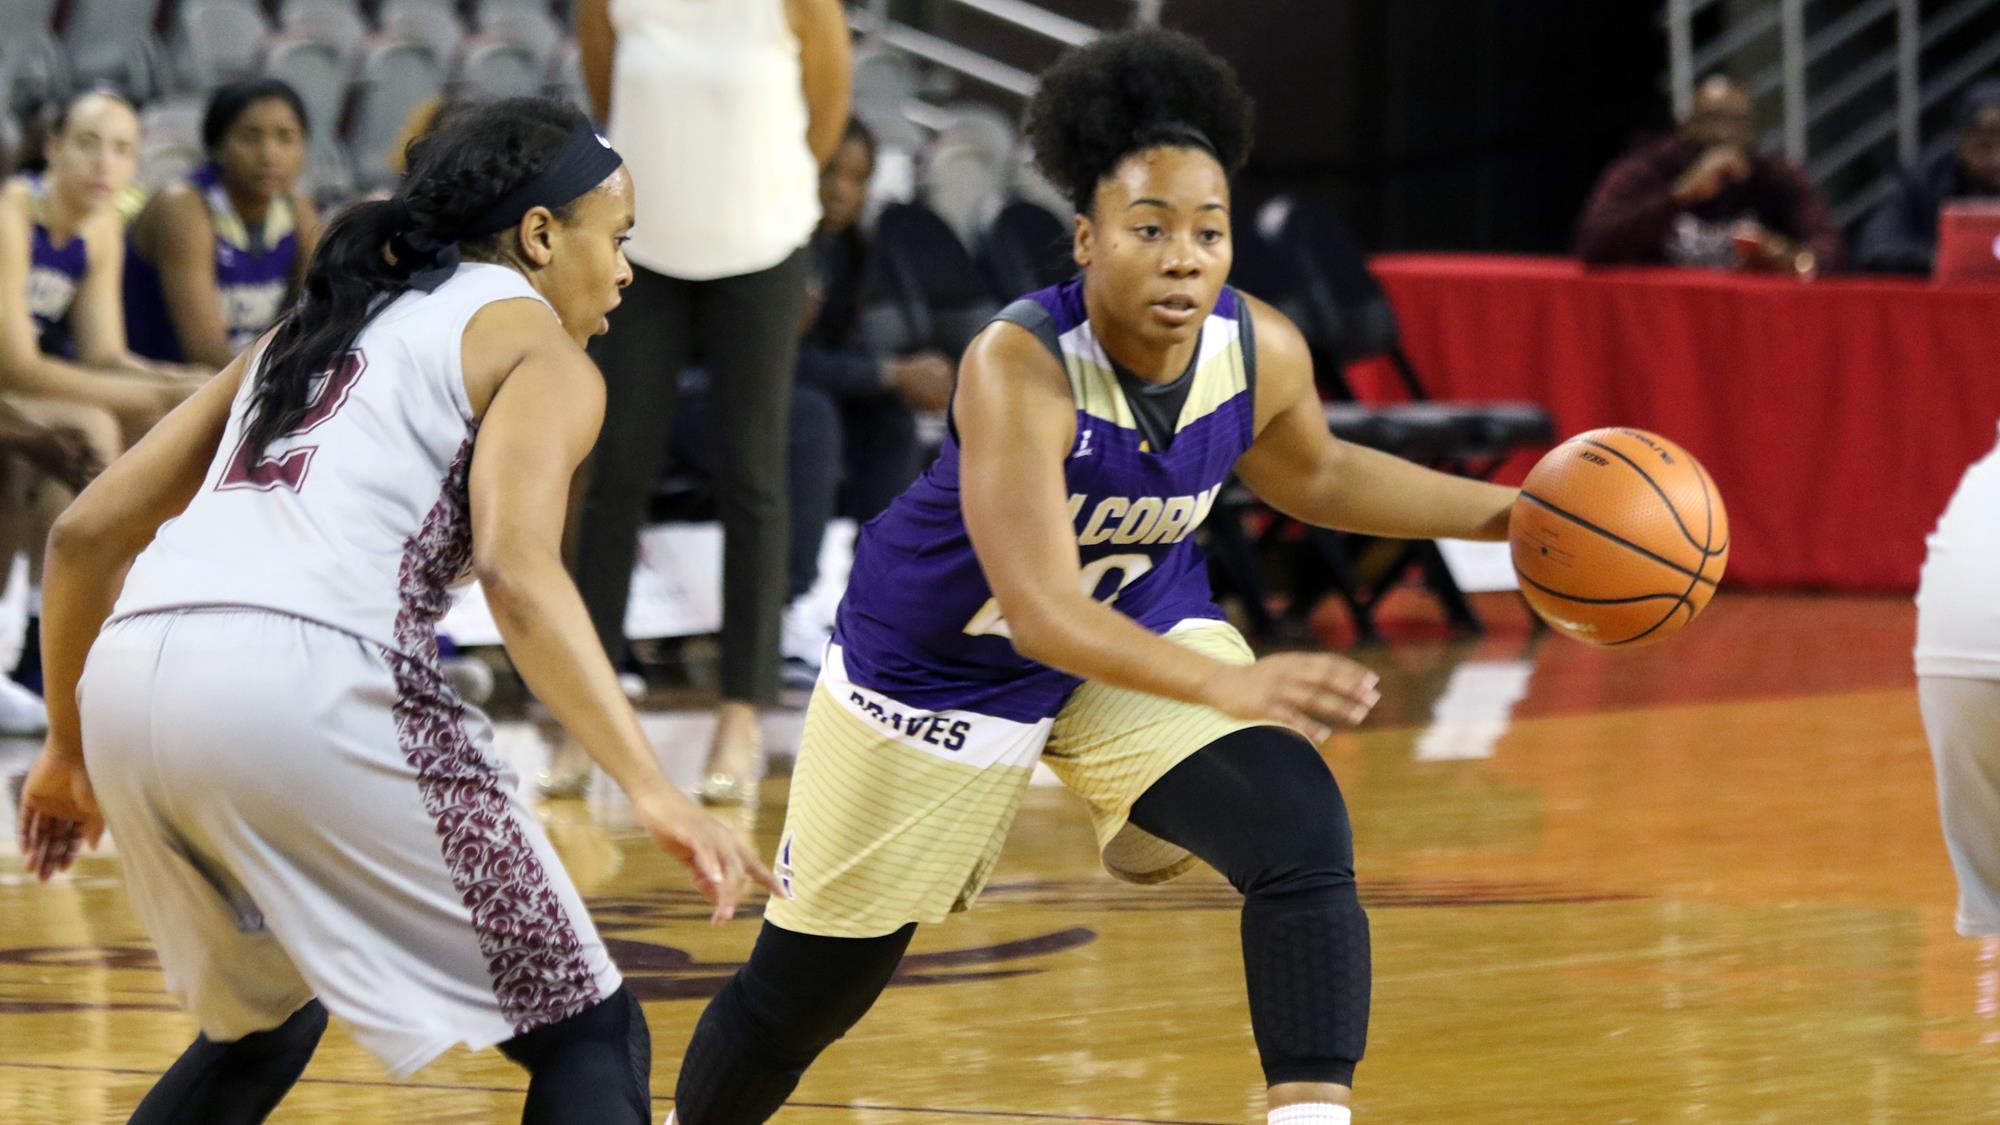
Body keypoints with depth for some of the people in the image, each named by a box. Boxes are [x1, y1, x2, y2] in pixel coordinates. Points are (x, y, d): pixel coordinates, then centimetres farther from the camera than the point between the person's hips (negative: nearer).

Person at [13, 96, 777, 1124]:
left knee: (266, 1023, 32)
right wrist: (652, 791, -16)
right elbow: (516, 570, -9)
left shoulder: (313, 330, 31)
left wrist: (70, 751, 39)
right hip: (306, 683, -7)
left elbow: (85, 534, 28)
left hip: (127, 685, 7)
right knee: (590, 1040, 3)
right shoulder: (534, 345, 11)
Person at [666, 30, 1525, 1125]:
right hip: (939, 668, -4)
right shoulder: (1019, 366, -36)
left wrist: (1506, 514, -1)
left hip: (1144, 627, 4)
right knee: (803, 992, 9)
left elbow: (1312, 473, 7)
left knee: (1304, 835, -24)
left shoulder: (1263, 351, -19)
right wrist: (1231, 685, -56)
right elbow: (1041, 614, -43)